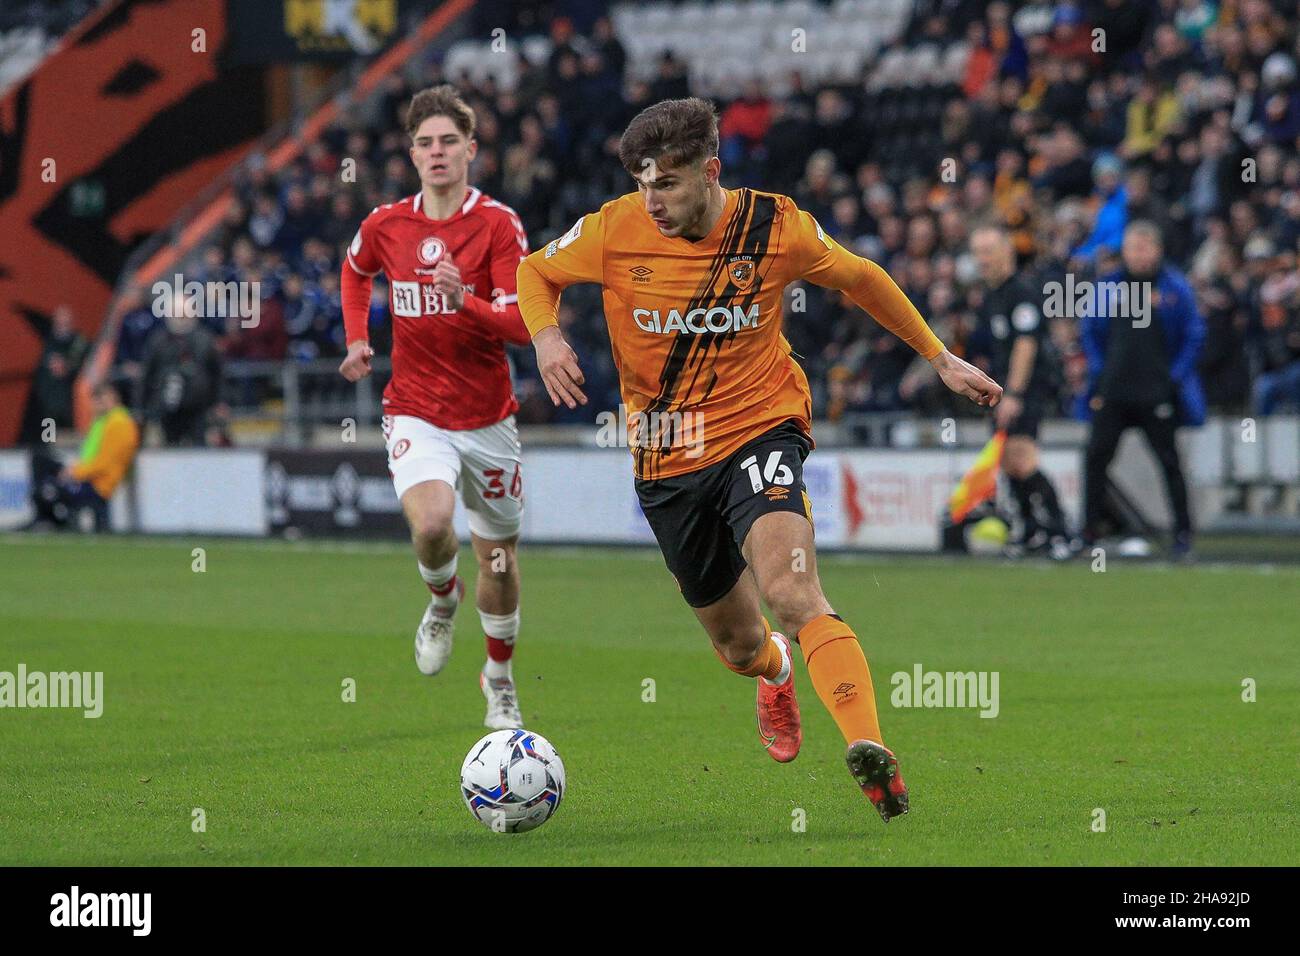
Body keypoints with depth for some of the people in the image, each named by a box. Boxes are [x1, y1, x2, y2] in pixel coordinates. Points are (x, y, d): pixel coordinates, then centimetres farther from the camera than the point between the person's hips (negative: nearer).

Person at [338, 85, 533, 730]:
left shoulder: (498, 224, -9)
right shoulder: (386, 225, 0)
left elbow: (524, 325, -15)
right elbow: (355, 269, 25)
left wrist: (464, 301, -31)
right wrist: (356, 339, 12)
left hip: (487, 417, 0)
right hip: (415, 414, 0)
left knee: (498, 555, 11)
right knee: (432, 521, -28)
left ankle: (499, 678, 35)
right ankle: (442, 603, 7)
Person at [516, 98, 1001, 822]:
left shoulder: (776, 227, -9)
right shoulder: (615, 230, -8)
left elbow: (861, 279, 10)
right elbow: (535, 272, 10)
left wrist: (941, 360, 14)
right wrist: (546, 336, -12)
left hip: (759, 430, -3)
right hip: (667, 459, 3)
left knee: (791, 590, -31)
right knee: (740, 646, 14)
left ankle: (871, 751, -42)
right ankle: (776, 673, 54)